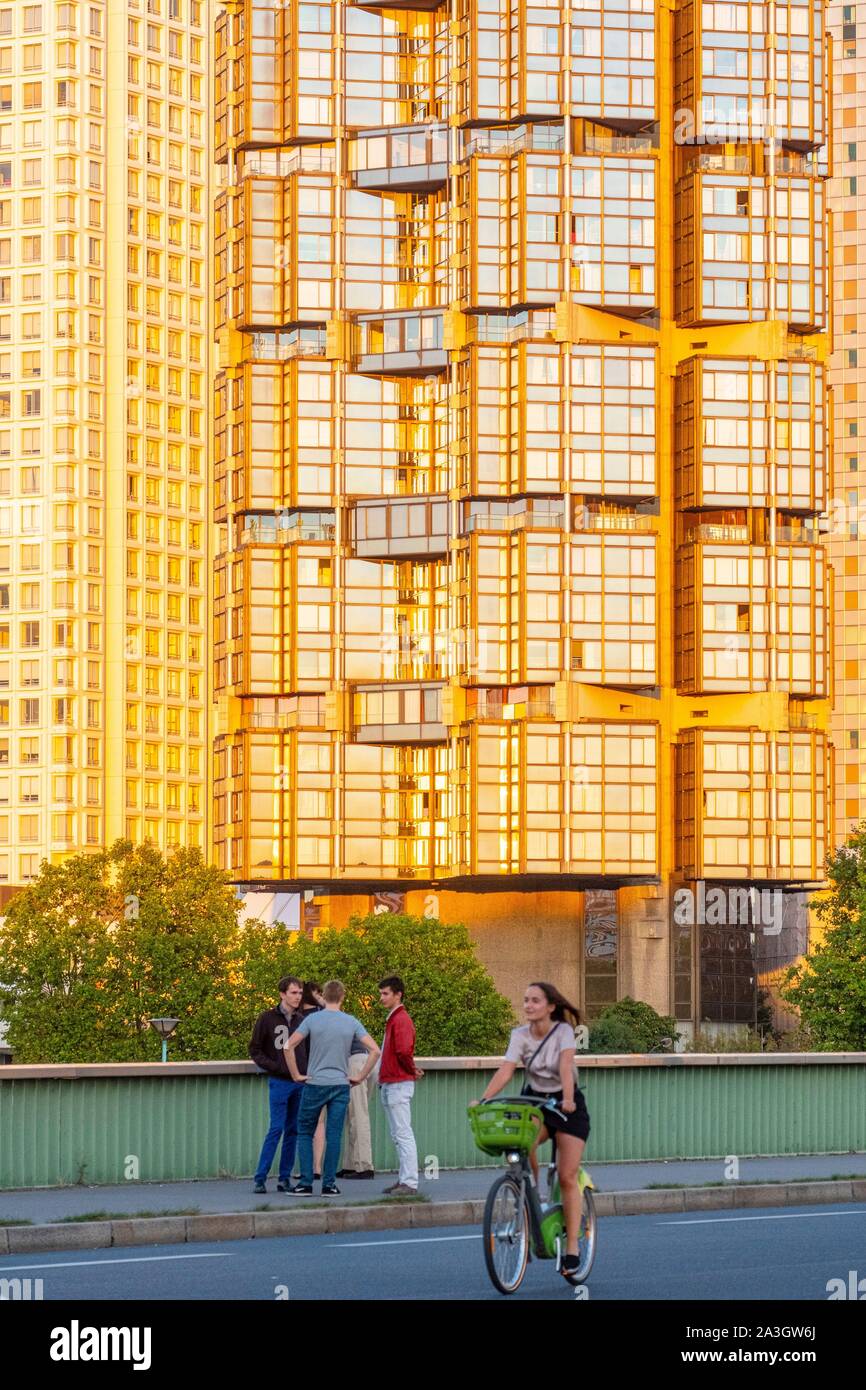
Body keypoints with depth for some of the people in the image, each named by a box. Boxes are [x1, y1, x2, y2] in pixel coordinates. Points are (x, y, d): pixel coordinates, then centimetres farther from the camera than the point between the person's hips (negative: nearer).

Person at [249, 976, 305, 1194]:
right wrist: (274, 1067, -12)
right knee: (276, 1129, -8)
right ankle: (260, 1178, -3)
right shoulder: (268, 1018, -2)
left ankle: (285, 1178, 12)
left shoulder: (301, 1020, 10)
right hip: (280, 1082, -4)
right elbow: (255, 1049, 0)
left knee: (293, 1131, 6)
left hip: (300, 1082, 4)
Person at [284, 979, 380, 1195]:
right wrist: (360, 1077, 2)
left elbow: (289, 1046, -12)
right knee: (334, 1135, 4)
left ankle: (306, 1183, 2)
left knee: (305, 1133, 9)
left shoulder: (312, 1019, -5)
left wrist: (296, 1075, -3)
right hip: (340, 1085, 1)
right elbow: (374, 1050, -5)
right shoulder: (351, 1023, 0)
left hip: (315, 1084, -1)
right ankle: (329, 1185, 4)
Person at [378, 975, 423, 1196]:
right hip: (389, 1085, 10)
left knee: (403, 1135, -9)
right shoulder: (393, 1019, 17)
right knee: (397, 1136, 13)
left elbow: (404, 1051, -25)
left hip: (399, 1084, -10)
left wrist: (413, 1071, -10)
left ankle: (410, 1182, -9)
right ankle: (404, 1179, 18)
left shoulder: (401, 1020, -15)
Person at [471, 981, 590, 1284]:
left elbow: (565, 1065, -30)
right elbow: (506, 1070, -18)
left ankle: (572, 1248, -2)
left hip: (567, 1104, -2)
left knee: (568, 1177, -7)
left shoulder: (563, 1031, -14)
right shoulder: (520, 1035, -7)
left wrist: (567, 1099, -47)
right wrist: (483, 1099, -34)